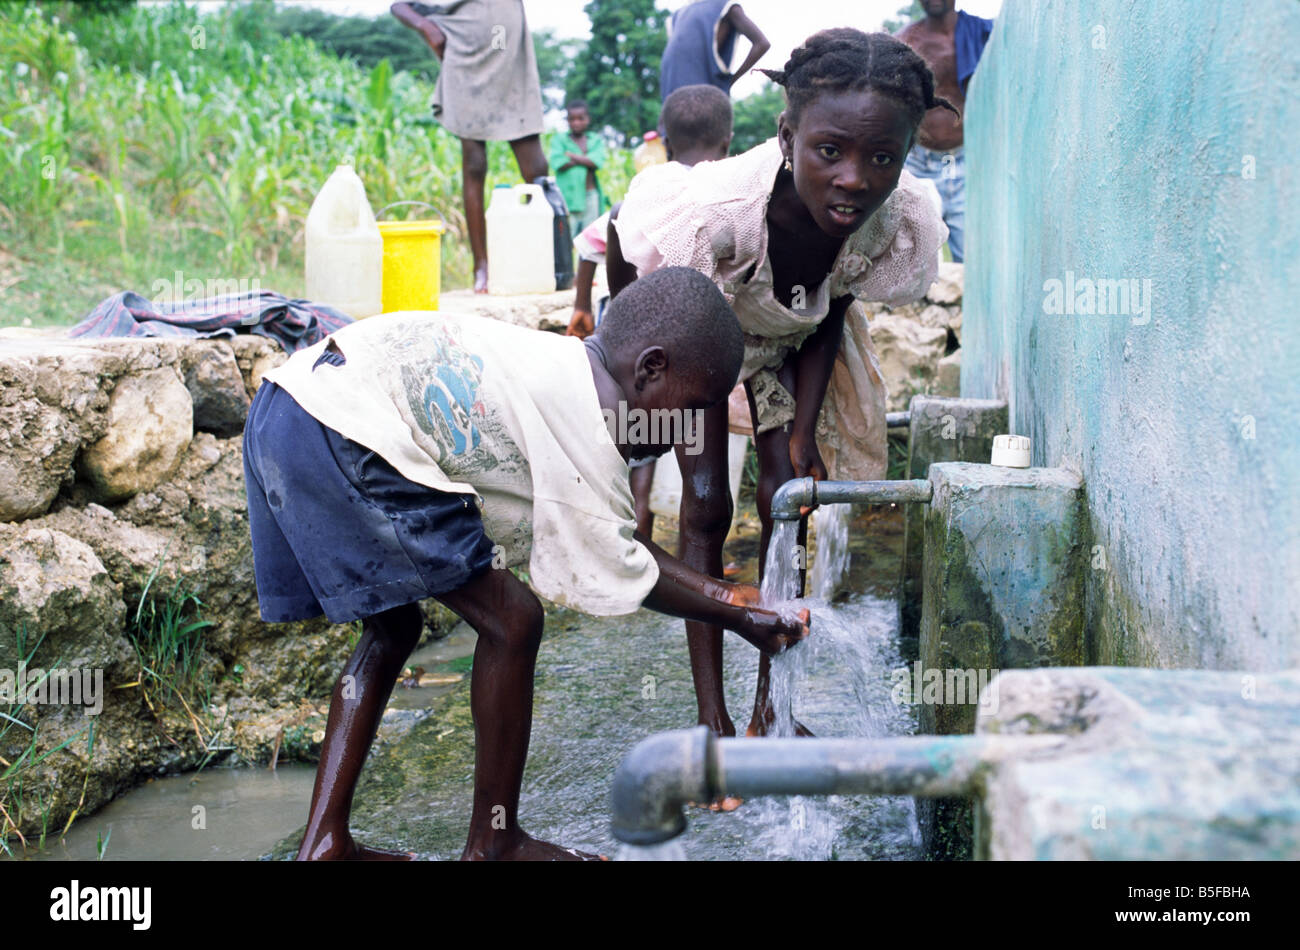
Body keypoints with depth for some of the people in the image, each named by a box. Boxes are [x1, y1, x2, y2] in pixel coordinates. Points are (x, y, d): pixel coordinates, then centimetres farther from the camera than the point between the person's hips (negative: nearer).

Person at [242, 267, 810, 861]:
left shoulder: (566, 370, 20)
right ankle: (493, 844, 12)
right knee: (511, 620, -1)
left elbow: (604, 536, 25)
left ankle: (323, 841, 24)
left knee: (392, 629, 23)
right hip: (343, 437, -11)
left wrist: (725, 592, 27)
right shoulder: (589, 412, -8)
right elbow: (615, 574, 0)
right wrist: (737, 618, 11)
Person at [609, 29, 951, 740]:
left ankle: (770, 702, 11)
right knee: (706, 503, -9)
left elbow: (831, 314, -11)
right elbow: (624, 243, -22)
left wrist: (804, 431, -13)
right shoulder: (718, 207, -45)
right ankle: (711, 714, 0)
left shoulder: (902, 225, -32)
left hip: (788, 332, 3)